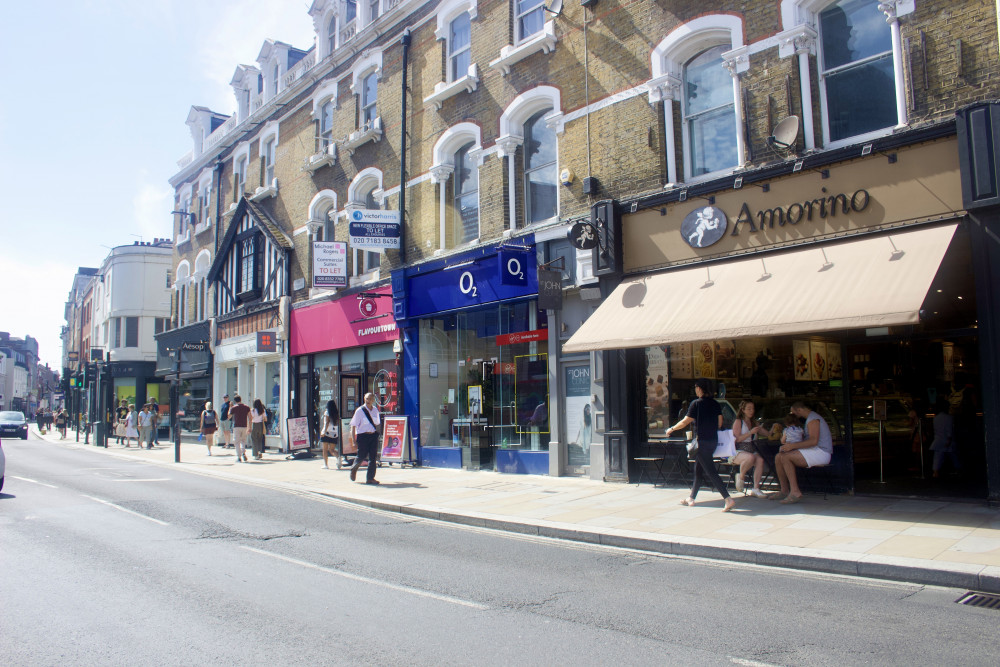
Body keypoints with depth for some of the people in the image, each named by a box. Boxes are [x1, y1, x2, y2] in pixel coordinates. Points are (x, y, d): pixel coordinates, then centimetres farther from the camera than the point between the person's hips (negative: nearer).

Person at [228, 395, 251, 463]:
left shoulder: (233, 408, -4)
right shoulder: (247, 408, 5)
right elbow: (250, 418, 3)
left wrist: (230, 407, 15)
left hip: (236, 426, -3)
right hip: (244, 426, 3)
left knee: (237, 442, 3)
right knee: (243, 440, 20)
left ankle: (238, 457, -3)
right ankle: (243, 453, -1)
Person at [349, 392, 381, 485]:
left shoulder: (375, 410, 7)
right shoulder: (359, 411, -7)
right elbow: (353, 426, -7)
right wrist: (353, 439, -11)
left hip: (373, 435, 4)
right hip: (363, 435, -4)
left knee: (373, 457, 0)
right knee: (362, 456, -3)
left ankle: (370, 478, 6)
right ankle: (354, 468, 30)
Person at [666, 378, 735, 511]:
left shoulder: (696, 403, -12)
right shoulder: (716, 404, 6)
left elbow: (685, 422, -8)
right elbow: (720, 423, 10)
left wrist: (672, 429, 6)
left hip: (702, 441, -8)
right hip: (713, 441, 8)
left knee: (710, 471, -7)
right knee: (698, 469, 18)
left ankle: (728, 499, -15)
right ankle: (691, 498, 27)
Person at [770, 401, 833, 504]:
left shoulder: (813, 419, -12)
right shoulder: (810, 418, 22)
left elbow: (813, 441, -25)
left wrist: (792, 445, -28)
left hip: (821, 453, -10)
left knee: (785, 457, -26)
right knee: (778, 457, -1)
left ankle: (795, 492, -28)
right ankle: (784, 490, -2)